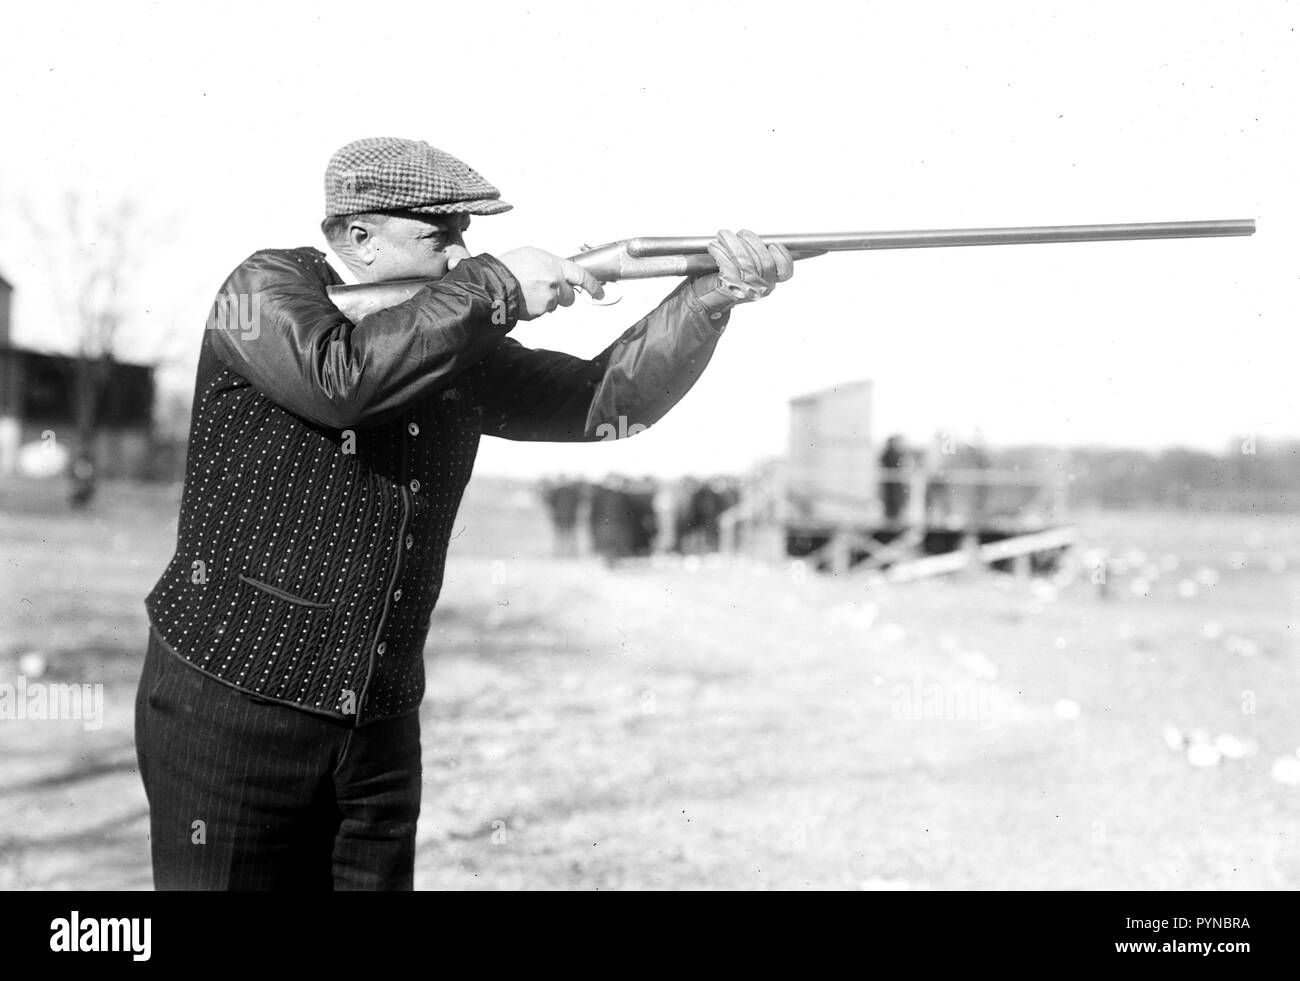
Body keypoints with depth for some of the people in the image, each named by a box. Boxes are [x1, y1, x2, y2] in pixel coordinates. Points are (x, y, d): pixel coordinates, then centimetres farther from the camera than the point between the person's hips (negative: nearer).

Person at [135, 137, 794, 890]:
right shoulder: (268, 288, -7)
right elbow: (338, 378, -27)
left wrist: (712, 296, -11)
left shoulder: (461, 350, 8)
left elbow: (609, 397, 4)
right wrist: (492, 288, -21)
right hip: (231, 706, -5)